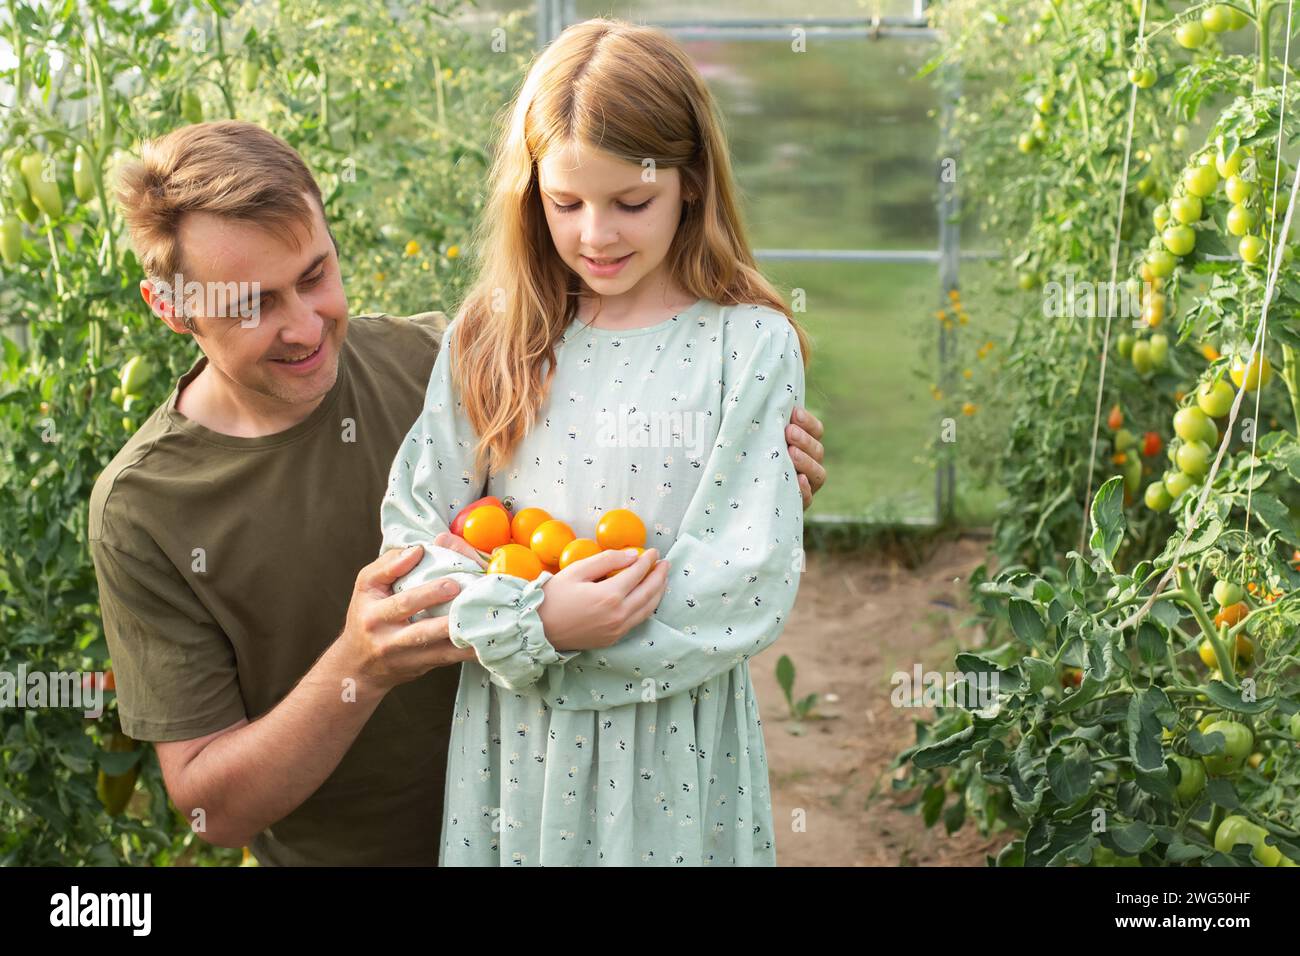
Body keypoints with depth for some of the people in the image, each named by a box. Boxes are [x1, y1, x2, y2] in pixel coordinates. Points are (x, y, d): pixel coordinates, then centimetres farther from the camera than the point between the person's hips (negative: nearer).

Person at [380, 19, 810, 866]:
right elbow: (414, 532, -1)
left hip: (673, 745, -2)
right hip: (512, 744, 2)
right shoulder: (490, 341, 0)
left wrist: (512, 632, -16)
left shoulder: (749, 346, -9)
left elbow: (746, 590, -14)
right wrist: (532, 621, -20)